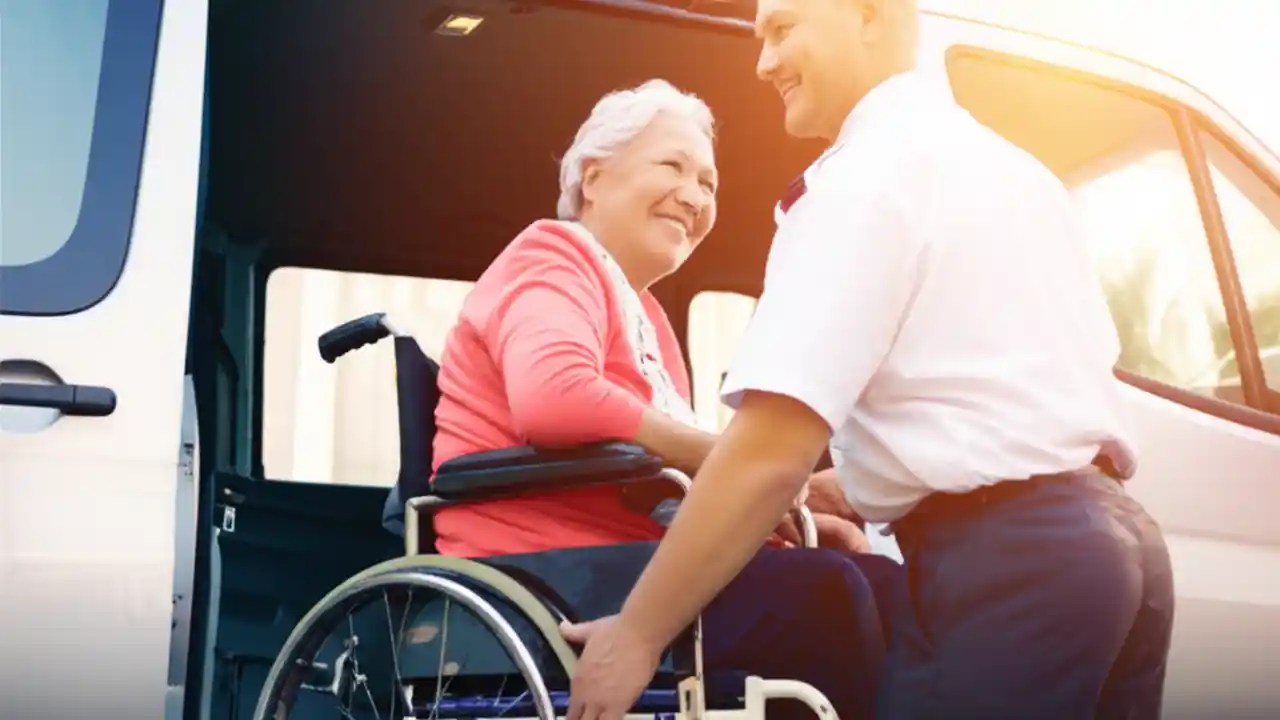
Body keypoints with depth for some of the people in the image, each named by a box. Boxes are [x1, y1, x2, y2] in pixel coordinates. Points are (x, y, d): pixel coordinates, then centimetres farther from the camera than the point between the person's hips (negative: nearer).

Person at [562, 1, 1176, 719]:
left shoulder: (864, 174, -10)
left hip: (1000, 561, -9)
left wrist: (636, 634, -10)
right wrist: (863, 494, 28)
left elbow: (770, 451, -18)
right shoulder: (1015, 170, 18)